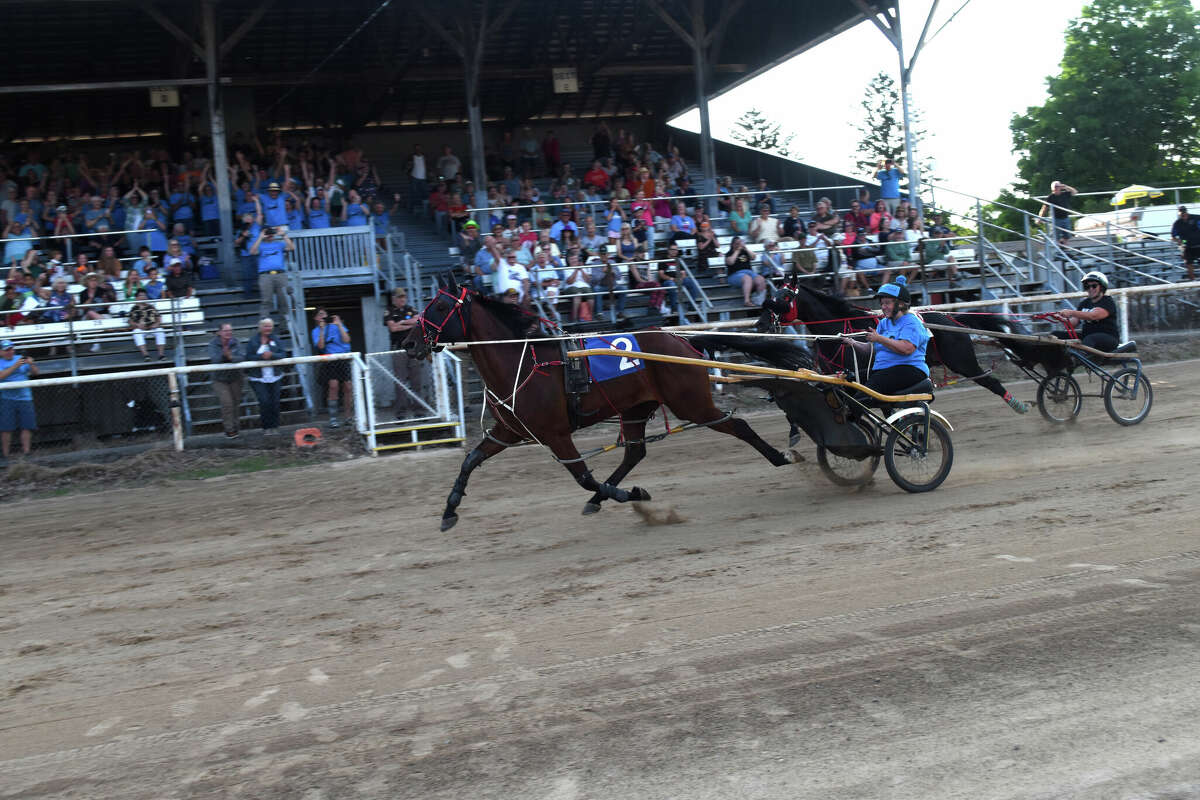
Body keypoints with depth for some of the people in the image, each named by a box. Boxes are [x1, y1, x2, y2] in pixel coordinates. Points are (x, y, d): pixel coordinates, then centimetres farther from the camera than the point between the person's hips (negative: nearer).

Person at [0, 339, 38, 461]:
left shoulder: (21, 359, 12)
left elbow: (35, 373, 9)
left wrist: (31, 364, -12)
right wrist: (15, 366, -23)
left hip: (25, 397, 2)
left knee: (27, 426, -2)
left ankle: (26, 453, 3)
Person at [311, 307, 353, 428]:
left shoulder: (337, 325, 12)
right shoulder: (316, 331, 10)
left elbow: (346, 340, 0)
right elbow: (320, 346, -7)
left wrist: (339, 325, -3)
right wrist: (322, 329, -9)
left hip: (344, 360, 1)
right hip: (329, 362, -1)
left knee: (348, 387, -5)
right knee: (333, 385, -18)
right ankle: (333, 418, -12)